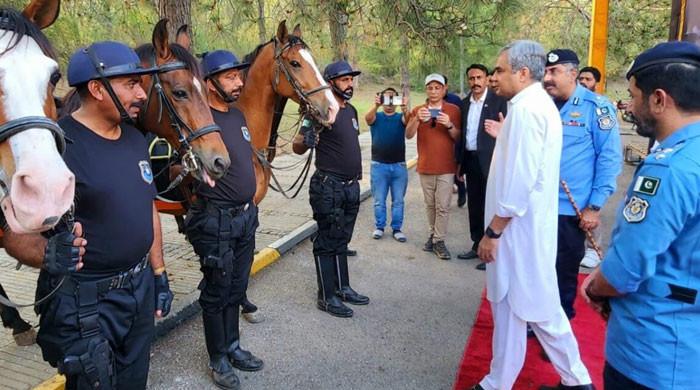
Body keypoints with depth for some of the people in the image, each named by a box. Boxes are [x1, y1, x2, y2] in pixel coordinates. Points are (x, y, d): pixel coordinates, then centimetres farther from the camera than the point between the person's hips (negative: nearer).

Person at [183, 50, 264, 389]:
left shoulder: (238, 115, 8)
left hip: (246, 216, 8)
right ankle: (218, 359, 25)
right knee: (216, 293, 8)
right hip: (217, 221, -8)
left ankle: (233, 346, 37)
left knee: (237, 288, 19)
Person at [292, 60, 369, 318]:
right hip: (329, 187, -8)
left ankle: (343, 288, 29)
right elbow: (297, 147, -17)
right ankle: (326, 297, 11)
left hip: (351, 187, 8)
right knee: (327, 242, 1)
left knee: (341, 240, 17)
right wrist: (306, 141, -39)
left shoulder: (351, 110, 11)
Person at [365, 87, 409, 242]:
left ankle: (396, 228, 16)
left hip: (399, 165, 1)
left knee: (398, 200, 6)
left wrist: (404, 109, -41)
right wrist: (376, 106, -41)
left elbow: (408, 120, -18)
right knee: (379, 200, 6)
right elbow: (368, 118, -19)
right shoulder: (376, 117, 4)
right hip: (379, 165, -1)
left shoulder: (400, 117, 5)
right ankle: (379, 227, 19)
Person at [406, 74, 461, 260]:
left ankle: (439, 241, 1)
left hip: (446, 167, -2)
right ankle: (434, 234, 26)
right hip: (425, 166, 2)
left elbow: (458, 138, -1)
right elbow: (408, 135, -7)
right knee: (430, 205, 12)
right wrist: (417, 120, -24)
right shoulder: (418, 110, 5)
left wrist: (449, 125, -20)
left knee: (443, 206, -5)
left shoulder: (453, 110, 1)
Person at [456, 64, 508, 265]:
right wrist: (460, 161, 13)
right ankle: (478, 245, 24)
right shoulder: (464, 103, 11)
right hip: (470, 160, 6)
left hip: (489, 161, -6)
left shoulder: (498, 101, -6)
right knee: (474, 205, 13)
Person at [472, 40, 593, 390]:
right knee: (540, 306, 17)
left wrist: (492, 231, -17)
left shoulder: (526, 108, -18)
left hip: (518, 228, -10)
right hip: (530, 224, 10)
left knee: (511, 307, 3)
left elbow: (518, 181, -23)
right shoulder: (539, 104, 13)